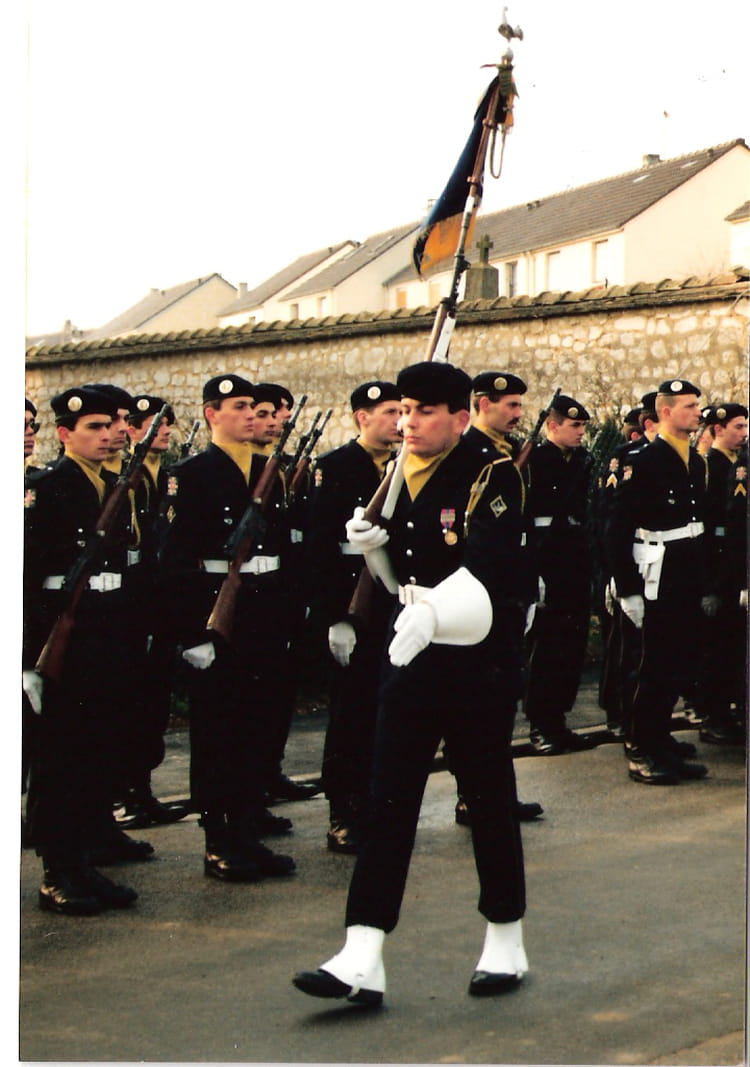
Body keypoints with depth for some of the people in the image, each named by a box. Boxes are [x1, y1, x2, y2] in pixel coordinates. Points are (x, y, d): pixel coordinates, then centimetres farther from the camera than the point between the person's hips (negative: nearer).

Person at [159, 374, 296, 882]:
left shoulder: (272, 471, 12)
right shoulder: (192, 475, -6)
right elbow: (176, 560, -12)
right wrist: (192, 633, -17)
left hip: (264, 618, 6)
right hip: (215, 619, -6)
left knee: (255, 728, 11)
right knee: (215, 734, 2)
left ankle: (250, 835, 20)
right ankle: (219, 845, 10)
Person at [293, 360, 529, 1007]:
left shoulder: (492, 479, -10)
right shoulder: (401, 478, 10)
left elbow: (490, 570, -25)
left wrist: (434, 612, -42)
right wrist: (371, 542, 0)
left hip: (474, 664, -5)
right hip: (407, 661, 6)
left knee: (490, 801, 7)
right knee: (388, 803, 2)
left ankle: (506, 946, 25)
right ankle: (362, 963, 2)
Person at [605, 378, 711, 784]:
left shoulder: (696, 461, 12)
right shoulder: (644, 462, -12)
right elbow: (618, 529, -15)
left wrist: (705, 582, 13)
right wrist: (628, 590, -17)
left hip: (690, 580, 8)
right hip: (660, 579, -8)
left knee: (680, 666, 13)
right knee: (657, 666, -2)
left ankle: (660, 743, 25)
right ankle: (640, 753, 9)